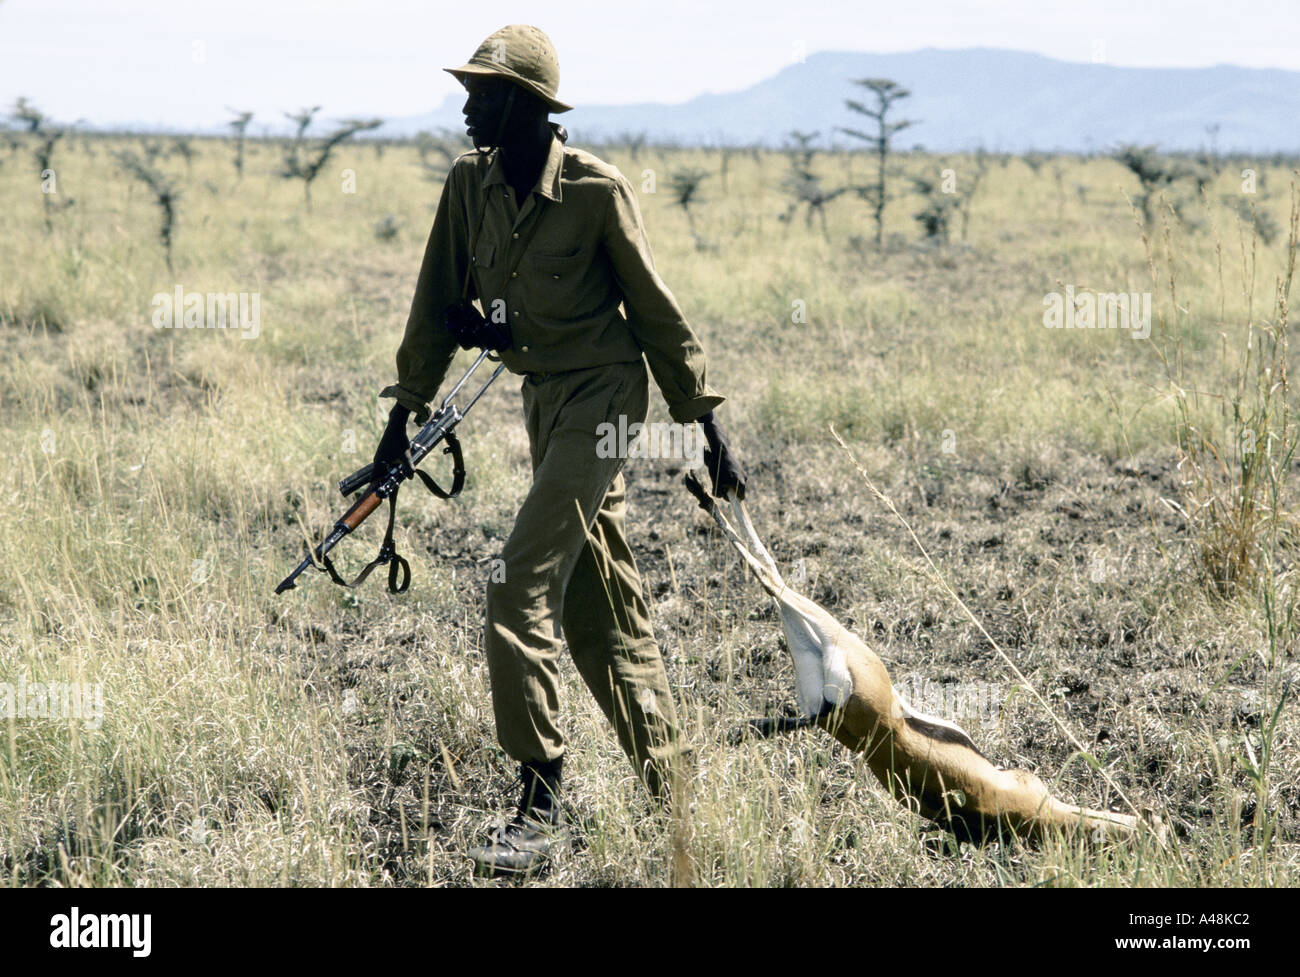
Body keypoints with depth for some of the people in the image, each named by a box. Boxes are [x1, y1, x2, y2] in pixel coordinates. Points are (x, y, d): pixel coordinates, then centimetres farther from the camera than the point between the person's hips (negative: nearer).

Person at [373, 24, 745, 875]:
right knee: (600, 608, 13)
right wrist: (408, 407, 13)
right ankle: (673, 796, 26)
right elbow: (439, 303, 11)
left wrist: (707, 423, -5)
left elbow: (655, 310, -9)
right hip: (543, 398, 7)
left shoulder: (597, 190, -16)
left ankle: (542, 810, -10)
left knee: (520, 589, -16)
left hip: (602, 395, -7)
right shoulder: (469, 184, 0)